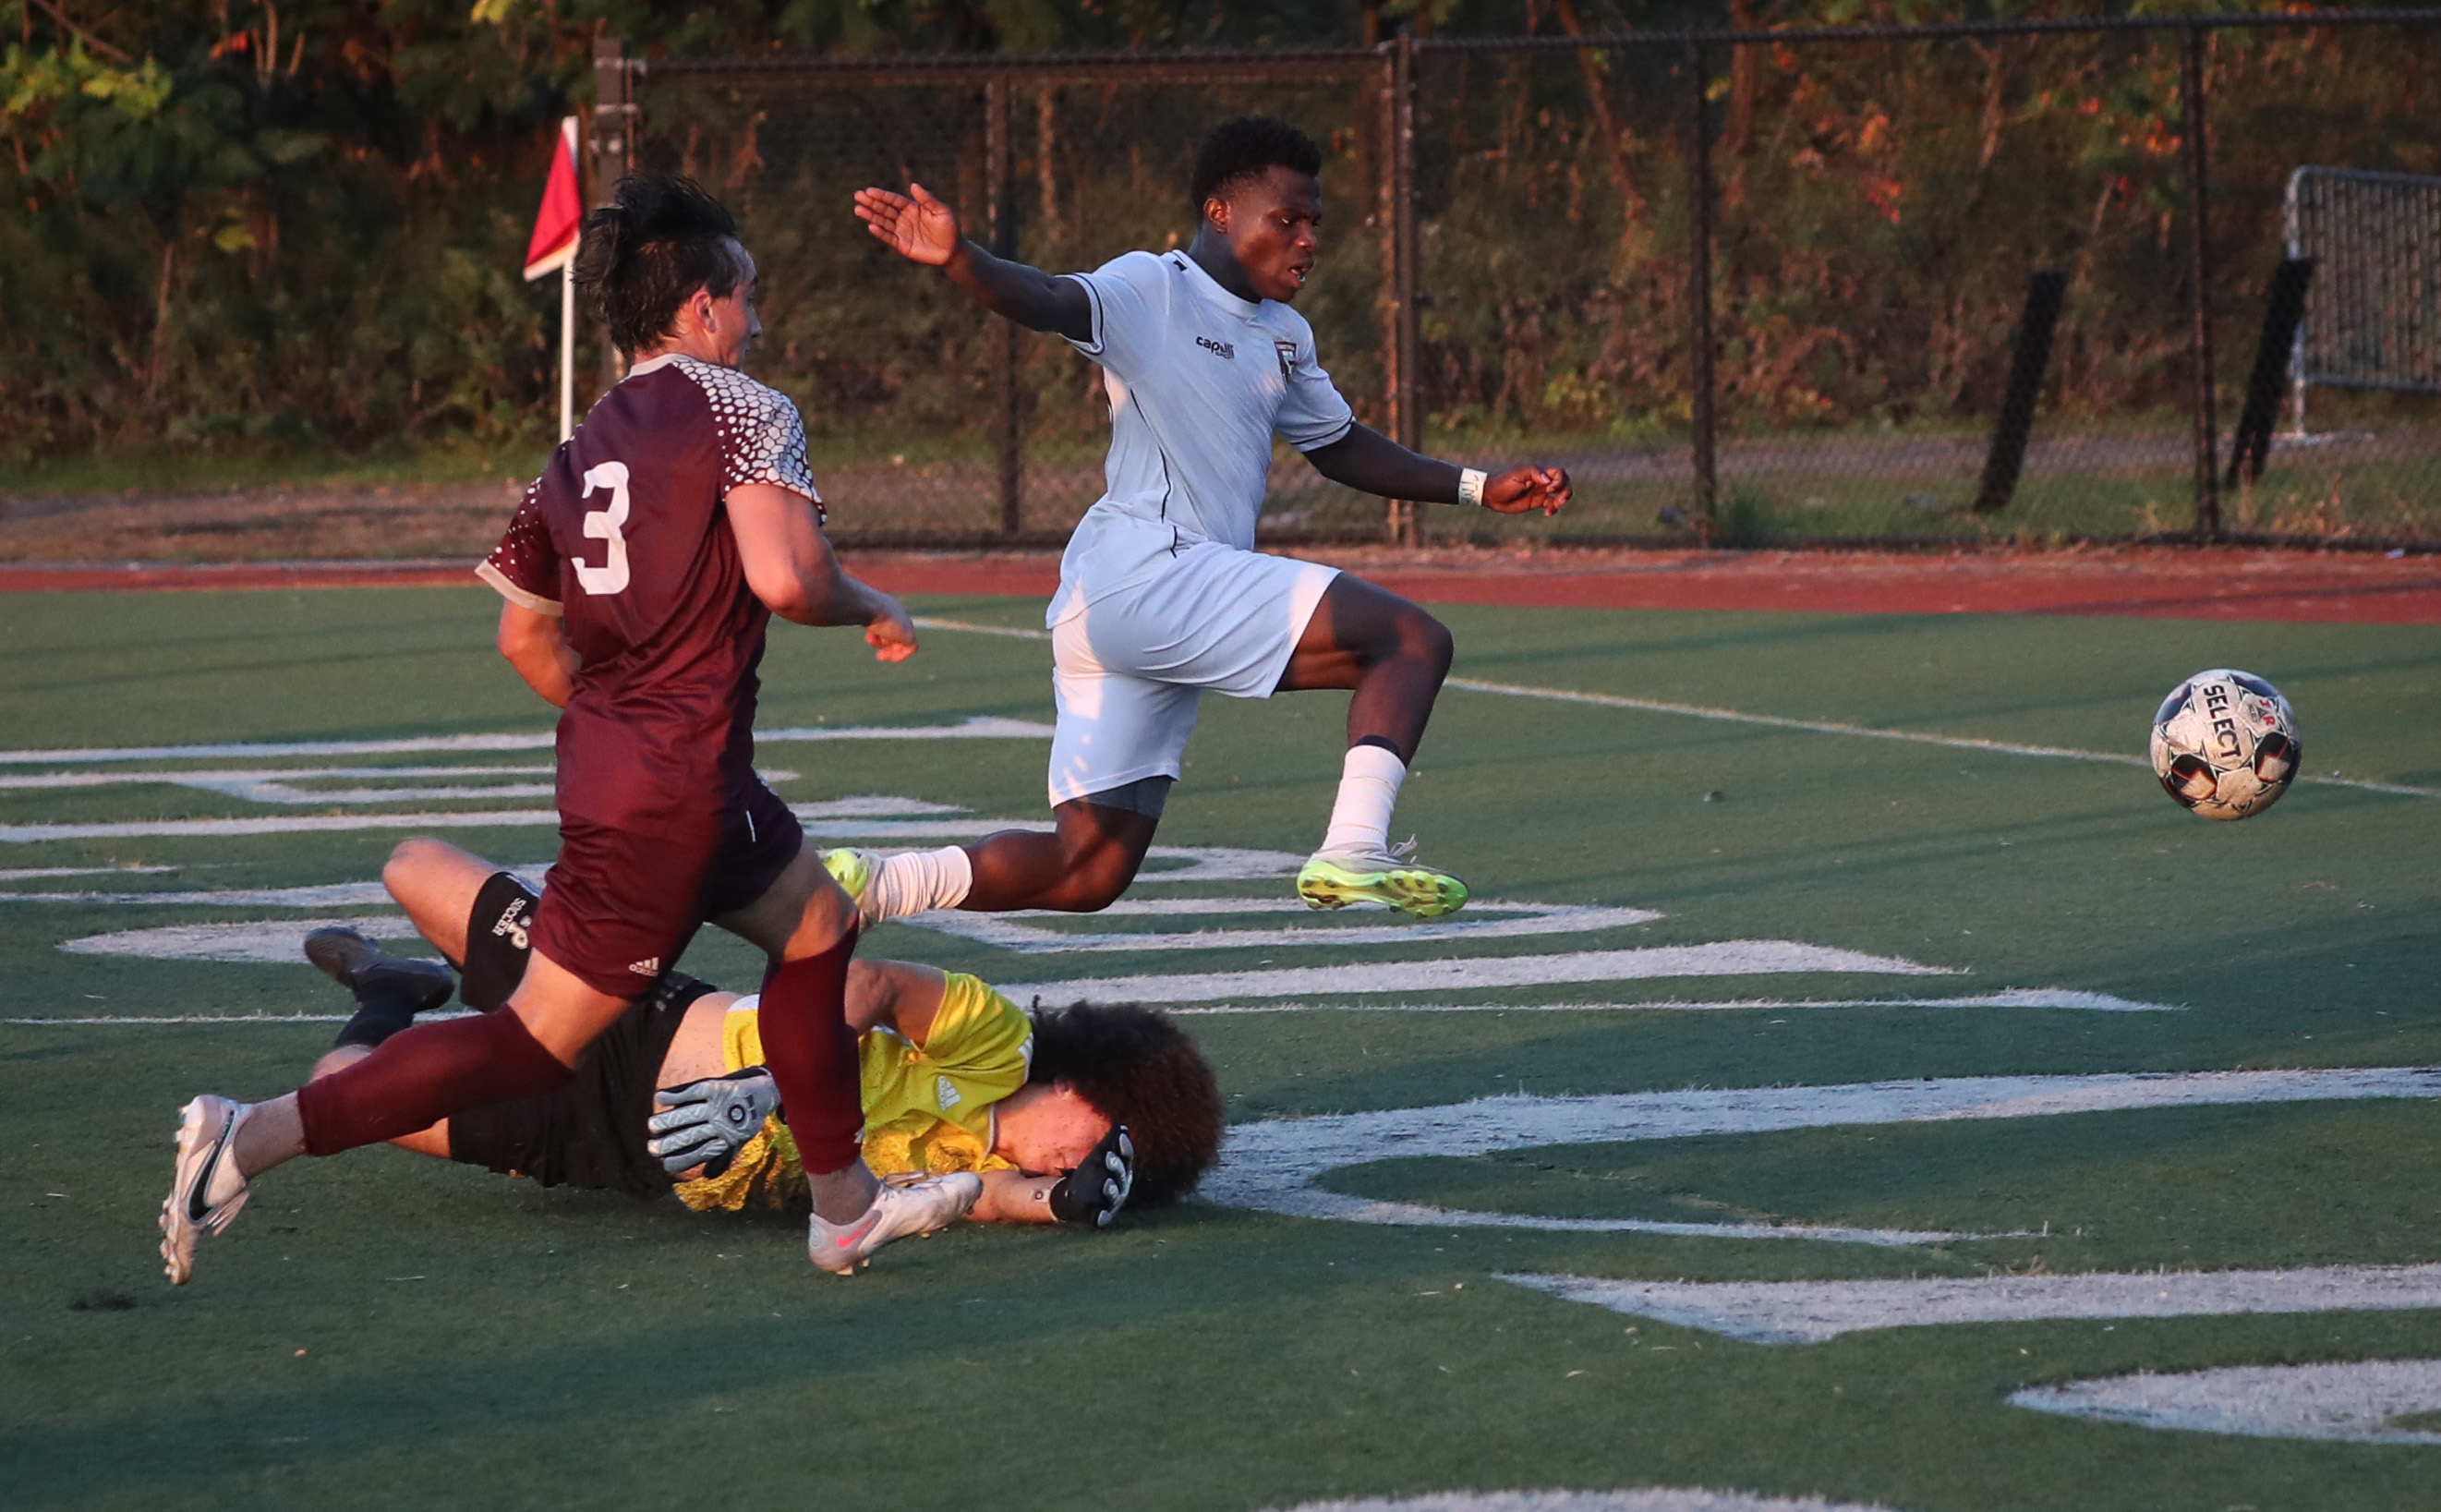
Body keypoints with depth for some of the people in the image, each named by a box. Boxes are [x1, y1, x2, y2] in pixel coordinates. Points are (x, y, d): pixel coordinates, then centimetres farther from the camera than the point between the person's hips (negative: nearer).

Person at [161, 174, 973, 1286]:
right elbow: (783, 576, -21)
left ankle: (847, 1209, 31)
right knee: (535, 1043, -5)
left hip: (606, 758, 9)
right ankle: (257, 1136, -14)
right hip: (675, 791, -9)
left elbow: (525, 633, 17)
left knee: (818, 924, 25)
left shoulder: (583, 448, 14)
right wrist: (872, 611, -1)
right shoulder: (739, 407, -8)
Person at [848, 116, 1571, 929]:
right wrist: (958, 259, -45)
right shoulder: (1149, 291, -5)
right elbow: (1046, 302, -24)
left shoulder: (1284, 336, 22)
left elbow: (1341, 448, 35)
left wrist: (1478, 488, 29)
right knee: (1412, 640, -13)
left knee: (1088, 872, 8)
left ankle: (871, 886, 8)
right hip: (1149, 576, -9)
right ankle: (1353, 852, -22)